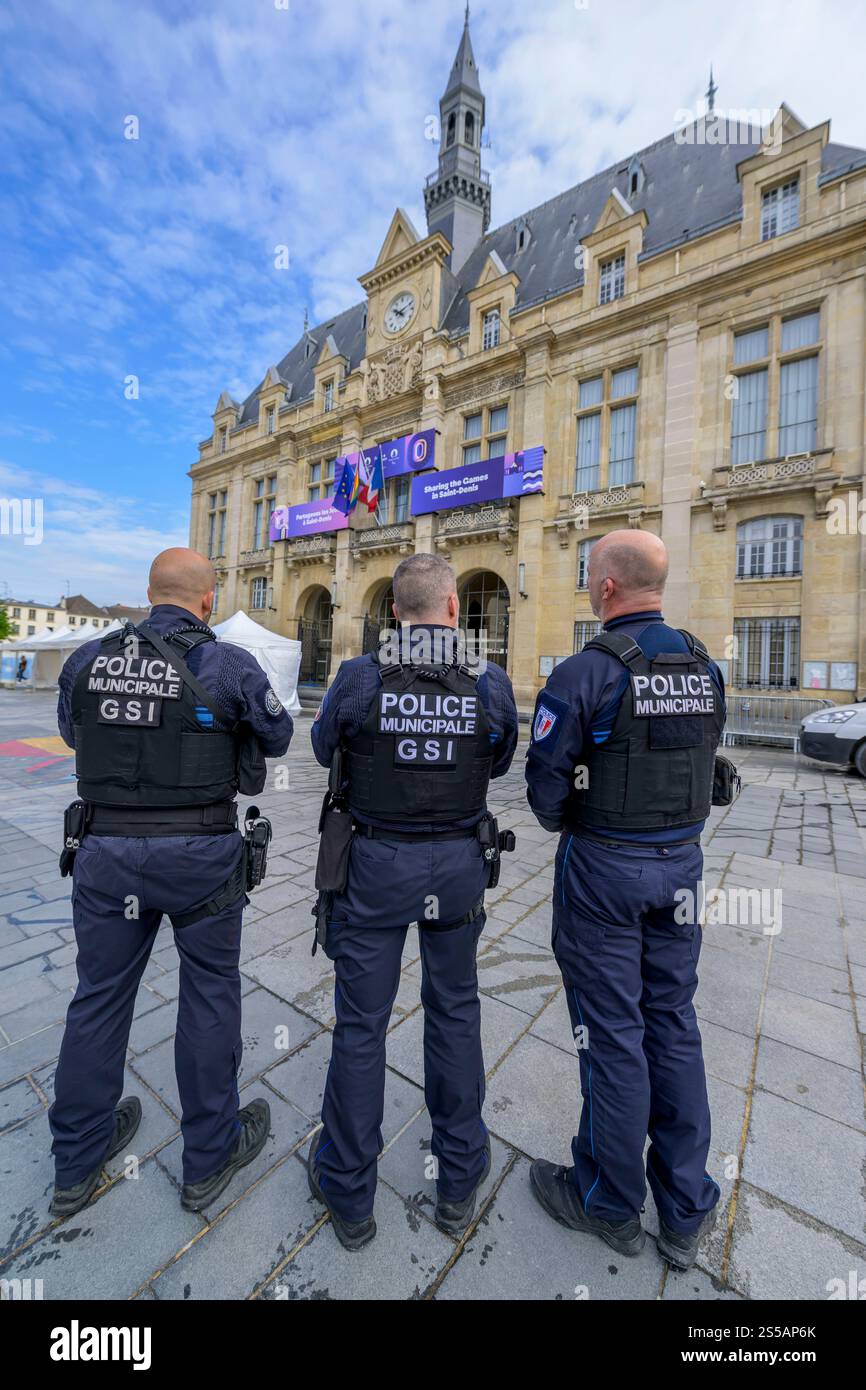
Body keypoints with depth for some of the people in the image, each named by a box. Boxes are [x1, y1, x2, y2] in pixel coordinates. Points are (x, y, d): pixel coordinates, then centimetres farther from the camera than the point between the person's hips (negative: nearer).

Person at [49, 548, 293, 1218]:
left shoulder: (87, 660, 0)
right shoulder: (228, 664, -12)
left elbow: (74, 735, 16)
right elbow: (277, 736, 1)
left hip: (105, 850, 4)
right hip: (200, 855, -3)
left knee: (100, 994, 20)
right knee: (210, 995, 14)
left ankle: (77, 1162, 40)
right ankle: (210, 1155, 34)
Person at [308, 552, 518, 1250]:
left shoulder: (359, 677, -13)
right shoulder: (491, 684, -9)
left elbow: (325, 750, 4)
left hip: (376, 863, -1)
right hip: (458, 863, 2)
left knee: (361, 1021, 15)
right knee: (455, 1012, 20)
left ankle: (349, 1195, 36)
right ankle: (459, 1181, 40)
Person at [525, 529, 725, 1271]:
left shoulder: (587, 671, -19)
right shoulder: (705, 666, 3)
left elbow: (547, 781, -15)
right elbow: (703, 757, 10)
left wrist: (564, 823, 6)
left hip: (605, 867, -6)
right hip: (682, 861, 7)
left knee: (612, 1030, 10)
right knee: (673, 1023, 18)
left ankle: (610, 1203, 33)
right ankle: (685, 1209, 35)